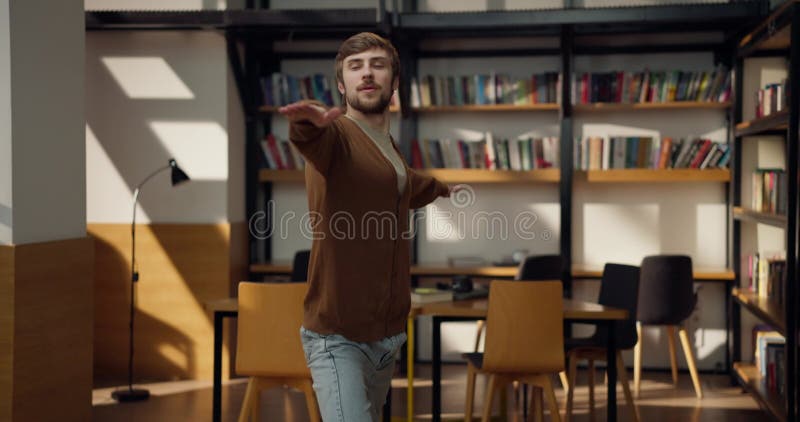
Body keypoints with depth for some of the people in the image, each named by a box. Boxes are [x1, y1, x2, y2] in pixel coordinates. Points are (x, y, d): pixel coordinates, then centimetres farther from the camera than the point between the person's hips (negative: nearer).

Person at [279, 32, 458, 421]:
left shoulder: (390, 147, 13)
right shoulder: (335, 133, -10)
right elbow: (315, 139, -37)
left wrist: (443, 187, 57)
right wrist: (306, 122, -61)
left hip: (388, 334, 8)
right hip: (338, 337, -8)